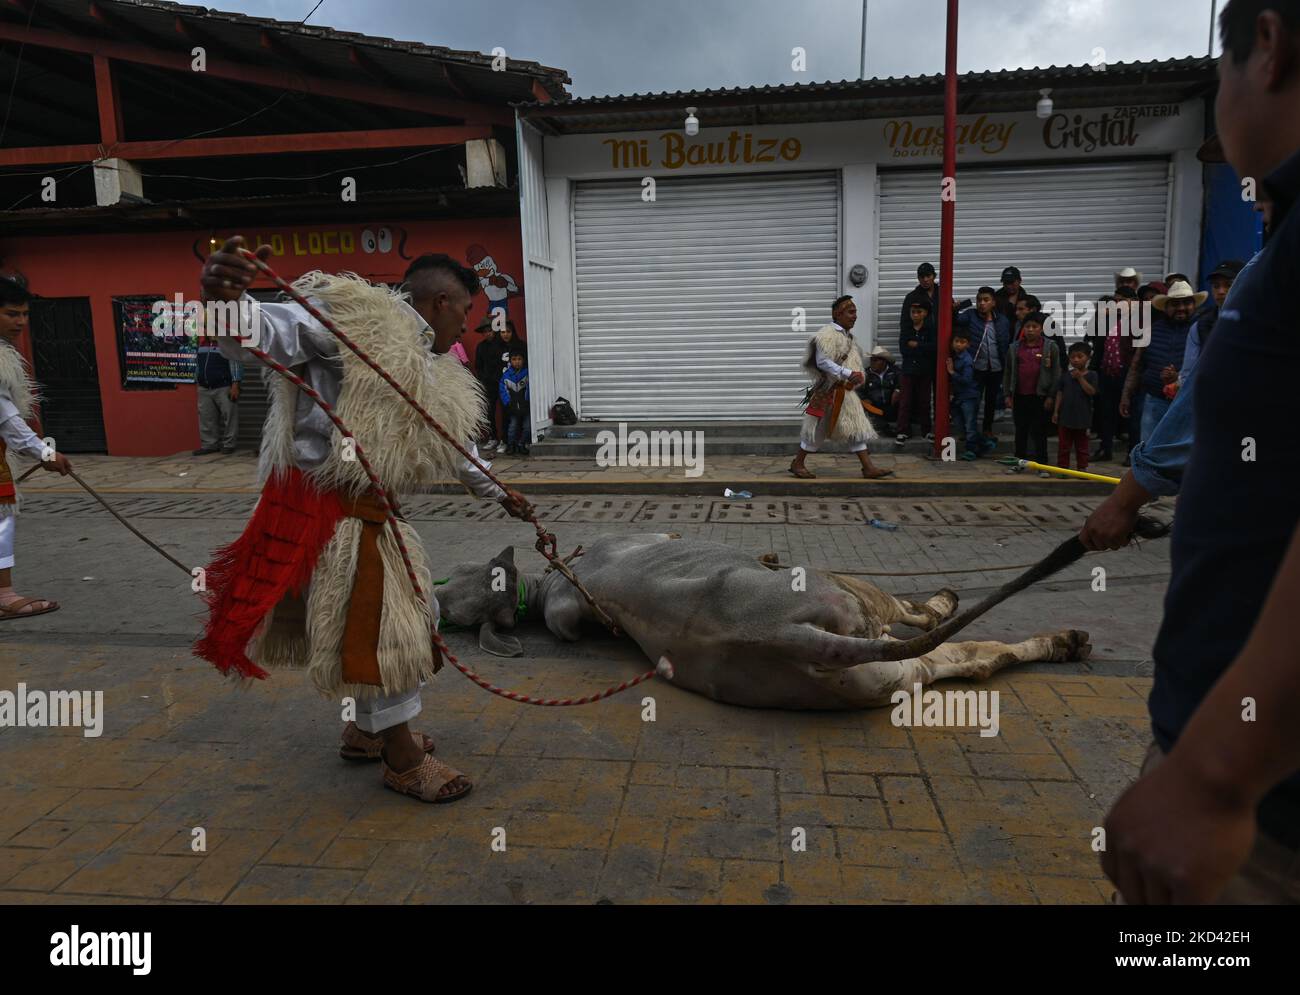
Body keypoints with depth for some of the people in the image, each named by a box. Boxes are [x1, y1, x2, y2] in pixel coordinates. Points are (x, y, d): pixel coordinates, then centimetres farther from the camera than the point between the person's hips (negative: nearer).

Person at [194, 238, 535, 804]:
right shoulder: (353, 319, -13)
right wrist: (223, 304, -49)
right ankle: (401, 759, 16)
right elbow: (266, 334, -25)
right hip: (324, 504, -10)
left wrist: (497, 493, 39)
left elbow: (452, 446, 29)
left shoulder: (430, 368, 15)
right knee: (375, 625, -3)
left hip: (371, 508, 10)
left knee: (395, 613, 18)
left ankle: (366, 731, 39)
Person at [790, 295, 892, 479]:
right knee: (819, 428, 1)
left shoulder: (847, 335, 13)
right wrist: (848, 374, -28)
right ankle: (797, 463, 15)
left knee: (856, 427, 5)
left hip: (844, 390, 9)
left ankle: (868, 468, 6)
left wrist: (858, 376, 8)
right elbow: (822, 362, -24)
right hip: (828, 390, -9)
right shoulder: (827, 333, -16)